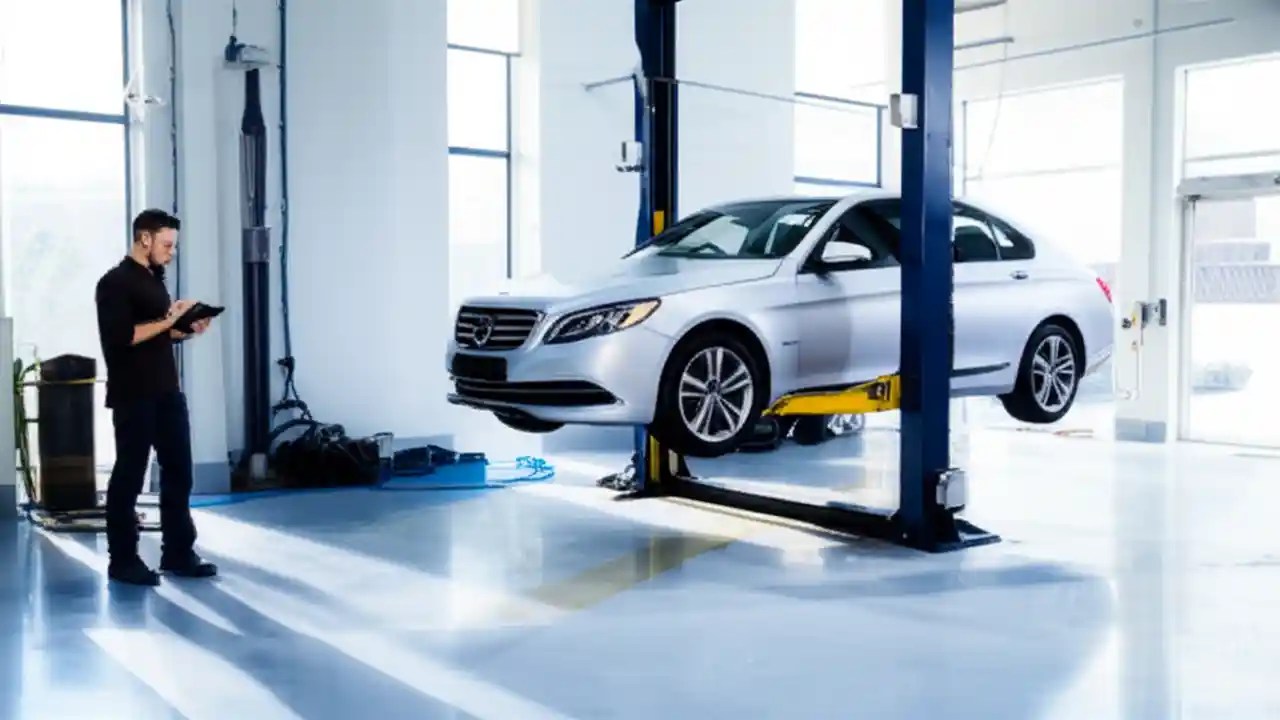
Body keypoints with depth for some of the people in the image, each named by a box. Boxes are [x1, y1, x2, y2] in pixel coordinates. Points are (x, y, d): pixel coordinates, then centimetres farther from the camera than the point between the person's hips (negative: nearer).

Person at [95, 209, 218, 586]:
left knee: (178, 473, 9)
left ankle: (178, 553, 18)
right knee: (129, 477, 1)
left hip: (167, 391, 8)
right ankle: (122, 560, 11)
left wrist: (187, 328, 6)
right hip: (133, 397, -8)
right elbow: (121, 336, -21)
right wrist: (168, 320, -20)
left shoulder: (155, 279, 17)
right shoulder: (115, 282, -10)